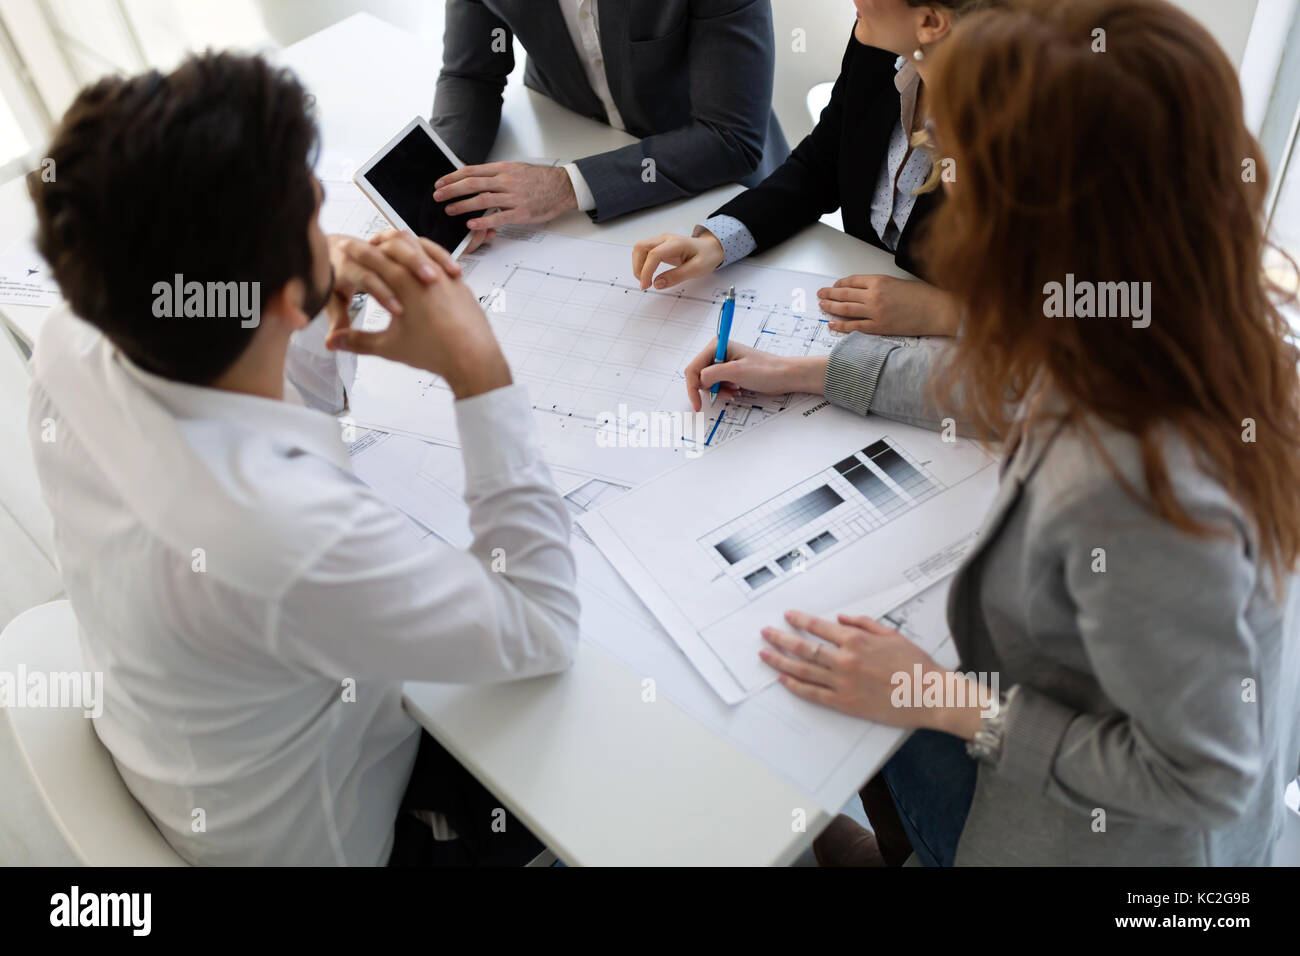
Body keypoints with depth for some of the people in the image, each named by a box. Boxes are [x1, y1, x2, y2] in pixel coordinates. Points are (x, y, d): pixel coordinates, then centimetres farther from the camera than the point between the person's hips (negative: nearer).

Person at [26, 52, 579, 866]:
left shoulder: (71, 348, -23)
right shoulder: (299, 539, -47)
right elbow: (544, 634, -31)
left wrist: (326, 289, -18)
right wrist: (481, 375, -33)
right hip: (302, 835, -6)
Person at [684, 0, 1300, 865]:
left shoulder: (1129, 494, -45)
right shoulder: (1204, 324, -18)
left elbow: (1198, 781, -29)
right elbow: (1010, 383, 2)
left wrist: (953, 706, -21)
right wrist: (805, 372, 7)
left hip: (1135, 833, -6)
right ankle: (881, 839, 47)